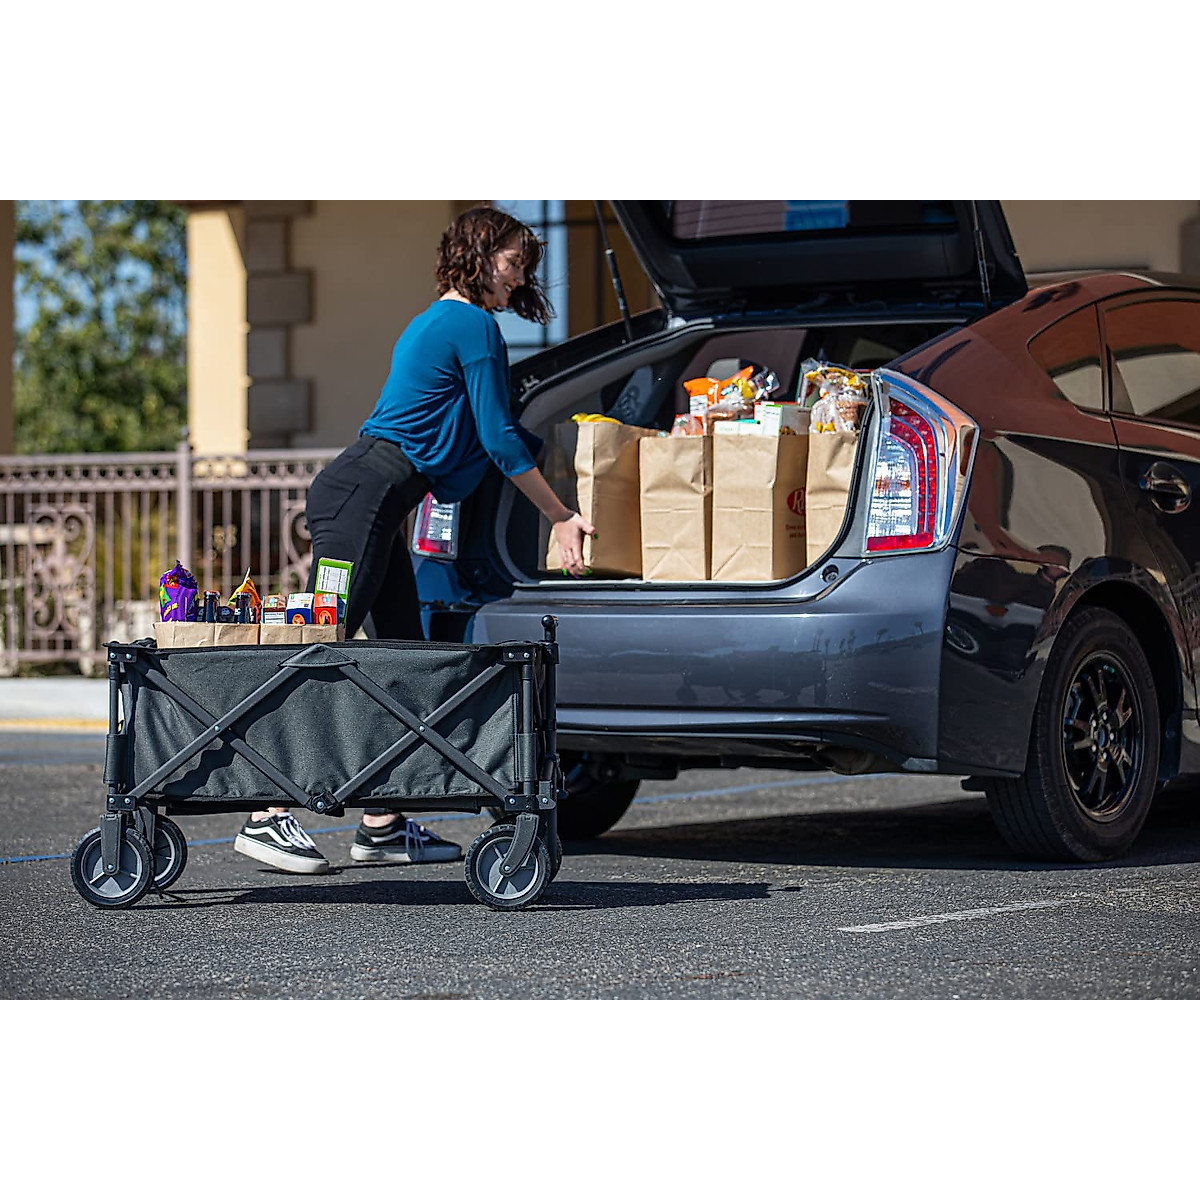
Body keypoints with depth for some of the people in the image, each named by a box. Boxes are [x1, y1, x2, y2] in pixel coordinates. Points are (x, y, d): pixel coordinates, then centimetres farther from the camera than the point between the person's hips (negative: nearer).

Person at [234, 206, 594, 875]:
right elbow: (499, 441, -5)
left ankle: (382, 826, 9)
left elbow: (493, 437, 34)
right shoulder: (474, 326, -5)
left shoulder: (437, 323, 25)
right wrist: (562, 518, 2)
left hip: (372, 502, 10)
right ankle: (267, 818, -18)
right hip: (367, 494, -10)